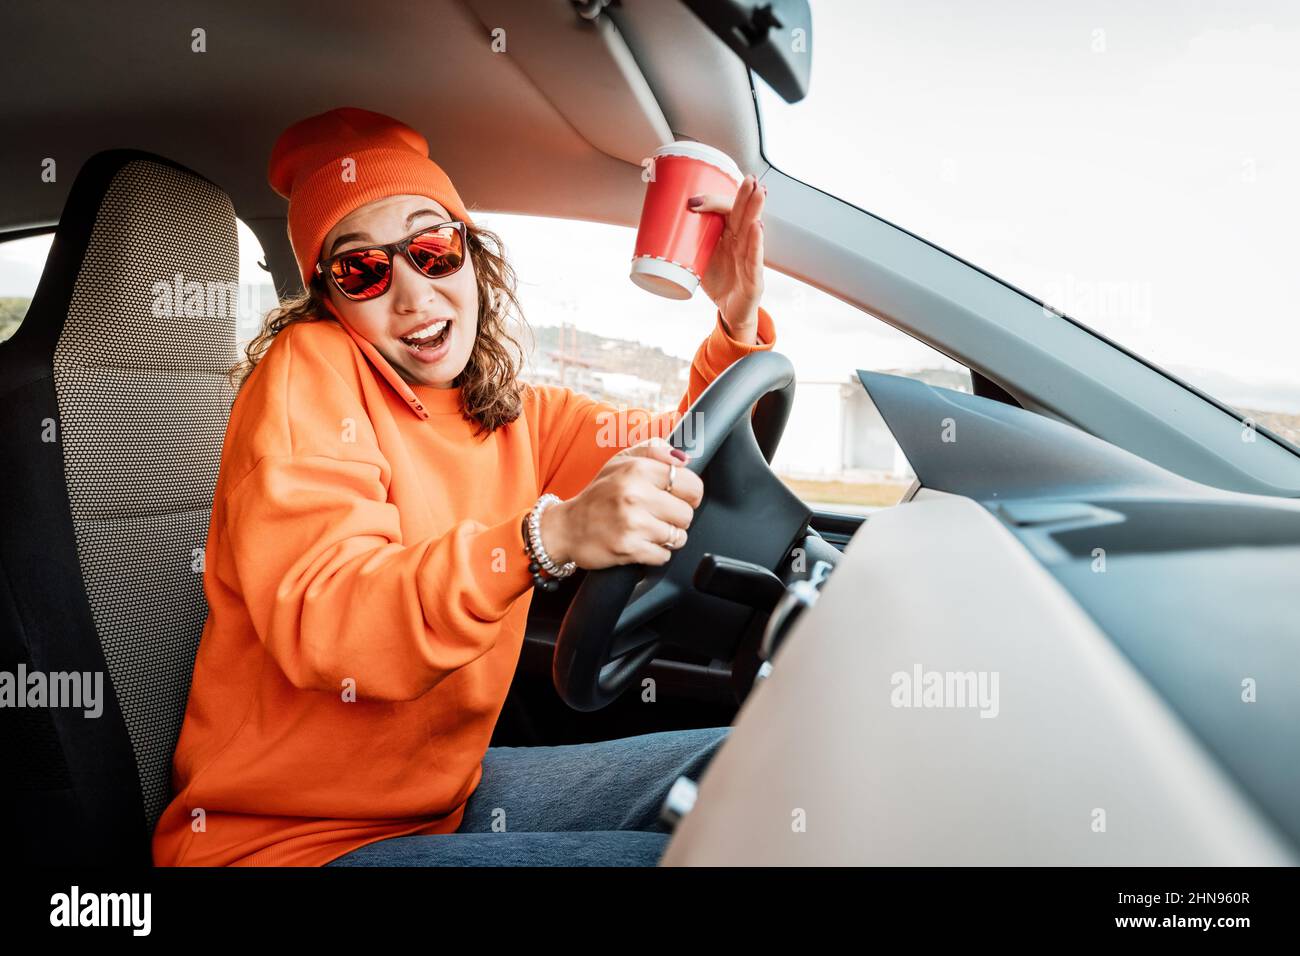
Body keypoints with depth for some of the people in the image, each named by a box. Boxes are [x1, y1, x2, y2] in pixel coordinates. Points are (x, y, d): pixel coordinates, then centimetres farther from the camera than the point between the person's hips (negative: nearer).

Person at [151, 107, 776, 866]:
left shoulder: (513, 416, 6)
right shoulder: (310, 368, -14)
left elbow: (682, 459, 10)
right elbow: (316, 624, -27)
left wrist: (738, 325, -6)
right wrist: (546, 537, -41)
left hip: (450, 793, 7)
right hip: (283, 836, -6)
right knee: (660, 853, -20)